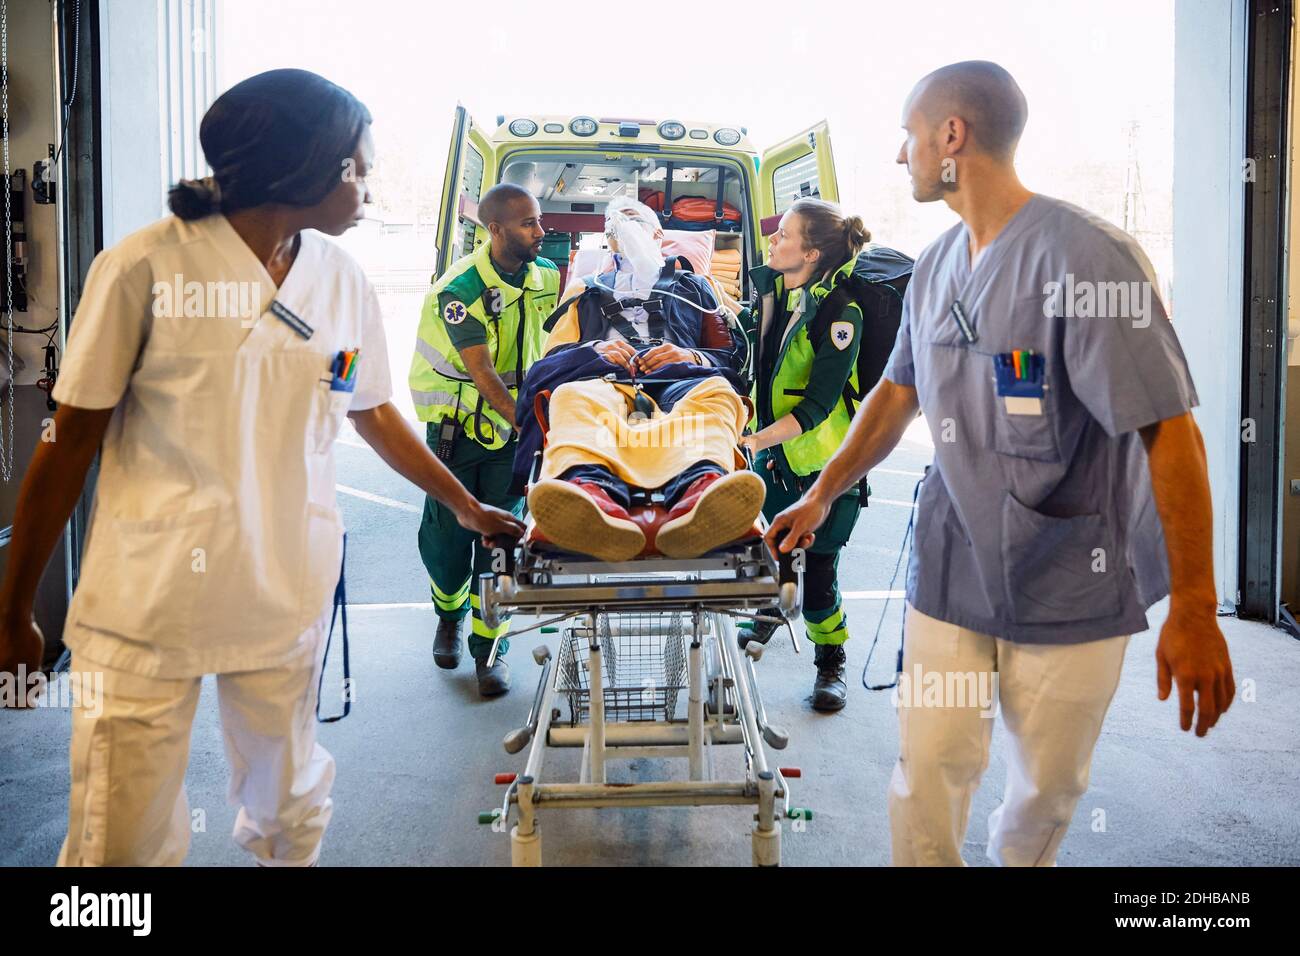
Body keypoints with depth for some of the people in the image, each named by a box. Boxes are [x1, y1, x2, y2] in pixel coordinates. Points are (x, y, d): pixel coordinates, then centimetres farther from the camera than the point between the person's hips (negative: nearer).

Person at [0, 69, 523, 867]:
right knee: (122, 840, 5)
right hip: (147, 604, -3)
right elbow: (72, 444, -5)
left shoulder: (344, 281, 3)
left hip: (289, 599, 4)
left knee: (290, 816, 15)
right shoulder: (147, 267, -11)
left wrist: (468, 507, 21)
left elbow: (373, 413, 17)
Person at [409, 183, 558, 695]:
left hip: (514, 425, 3)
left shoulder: (546, 276, -2)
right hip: (457, 425, -3)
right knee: (447, 533, 5)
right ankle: (450, 613, 36)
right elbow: (483, 374, -24)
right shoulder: (460, 289, -18)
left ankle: (489, 648, 9)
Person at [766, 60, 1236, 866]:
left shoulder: (1087, 255, -17)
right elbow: (898, 395, 17)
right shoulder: (935, 268, 5)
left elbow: (1169, 432, -18)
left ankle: (1017, 857, 40)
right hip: (951, 569, 5)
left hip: (1069, 585, -4)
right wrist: (821, 496, 15)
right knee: (929, 772, 4)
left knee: (1048, 785, 12)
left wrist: (1195, 609, -20)